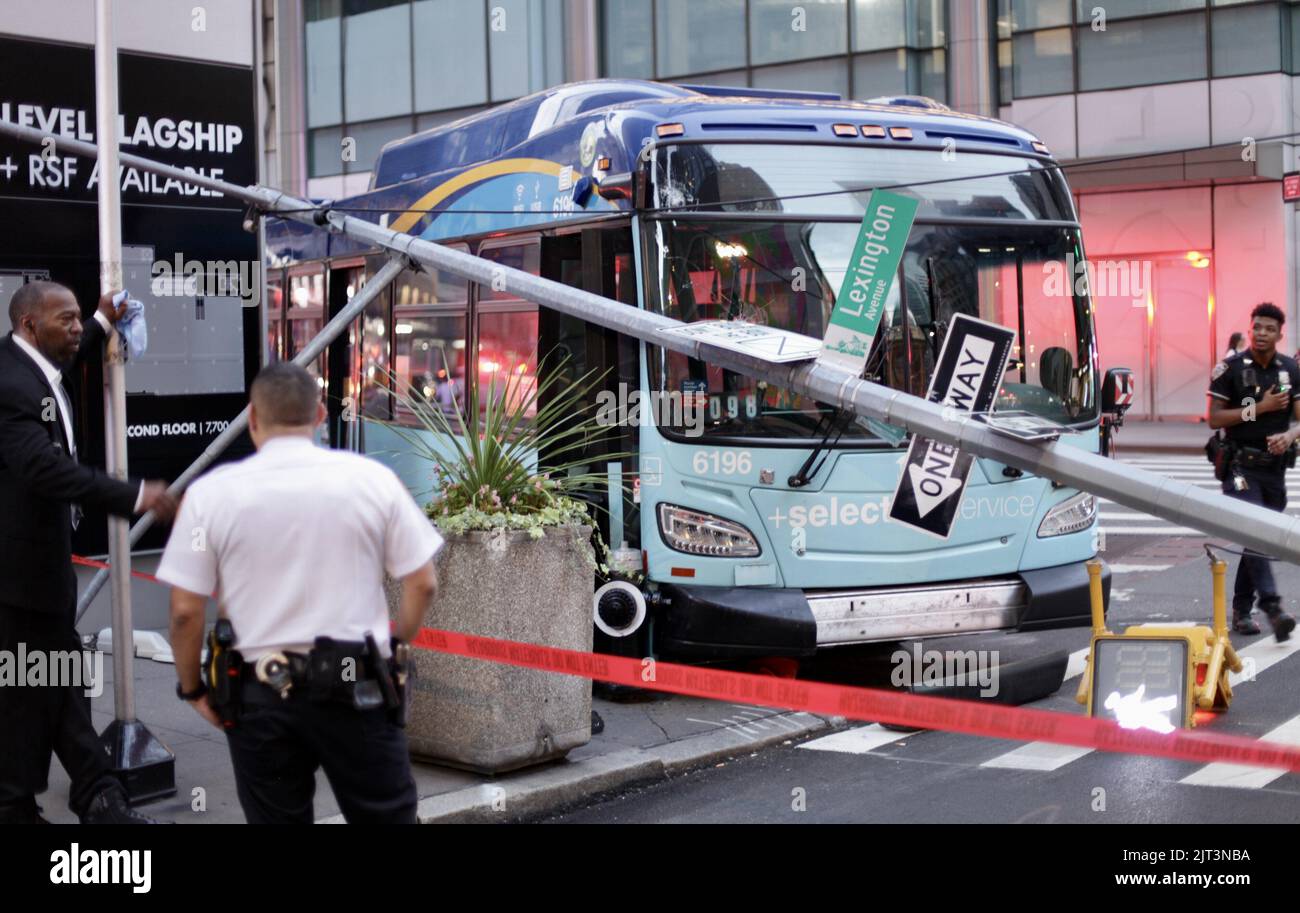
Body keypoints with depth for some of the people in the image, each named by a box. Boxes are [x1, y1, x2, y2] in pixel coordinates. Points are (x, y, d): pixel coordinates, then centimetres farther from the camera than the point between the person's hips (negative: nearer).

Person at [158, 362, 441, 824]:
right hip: (355, 689, 0)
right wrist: (396, 645, 16)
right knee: (385, 814, 12)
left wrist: (191, 688, 9)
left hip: (259, 695, 0)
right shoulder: (372, 478, -4)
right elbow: (422, 583, -1)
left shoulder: (210, 493, -5)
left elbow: (185, 611, -6)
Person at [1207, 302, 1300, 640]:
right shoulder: (1231, 368, -5)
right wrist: (1259, 408, -14)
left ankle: (1240, 611, 19)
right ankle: (1272, 606, -26)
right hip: (1241, 465, -4)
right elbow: (1215, 419, -7)